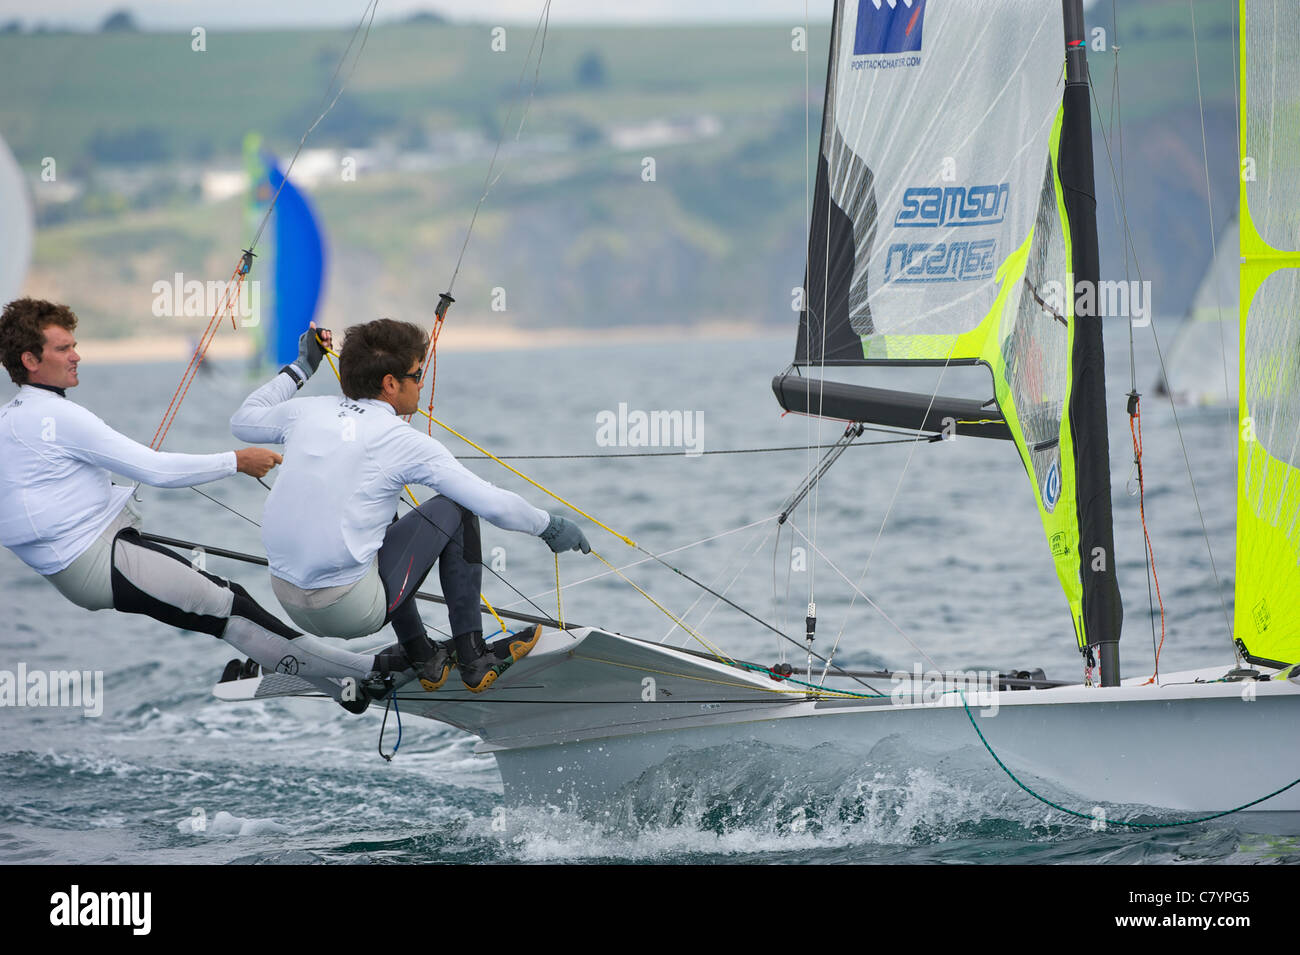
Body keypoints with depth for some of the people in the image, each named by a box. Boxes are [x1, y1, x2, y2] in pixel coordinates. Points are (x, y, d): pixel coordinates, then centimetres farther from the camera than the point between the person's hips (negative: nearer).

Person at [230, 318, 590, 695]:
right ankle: (472, 659, 13)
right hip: (352, 612, -6)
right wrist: (549, 525, 8)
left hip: (286, 600, 7)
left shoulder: (305, 413, 4)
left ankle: (420, 655, 35)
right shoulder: (401, 441, -11)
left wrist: (300, 368, 34)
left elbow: (242, 422, 27)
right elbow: (493, 504, -10)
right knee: (453, 512, 8)